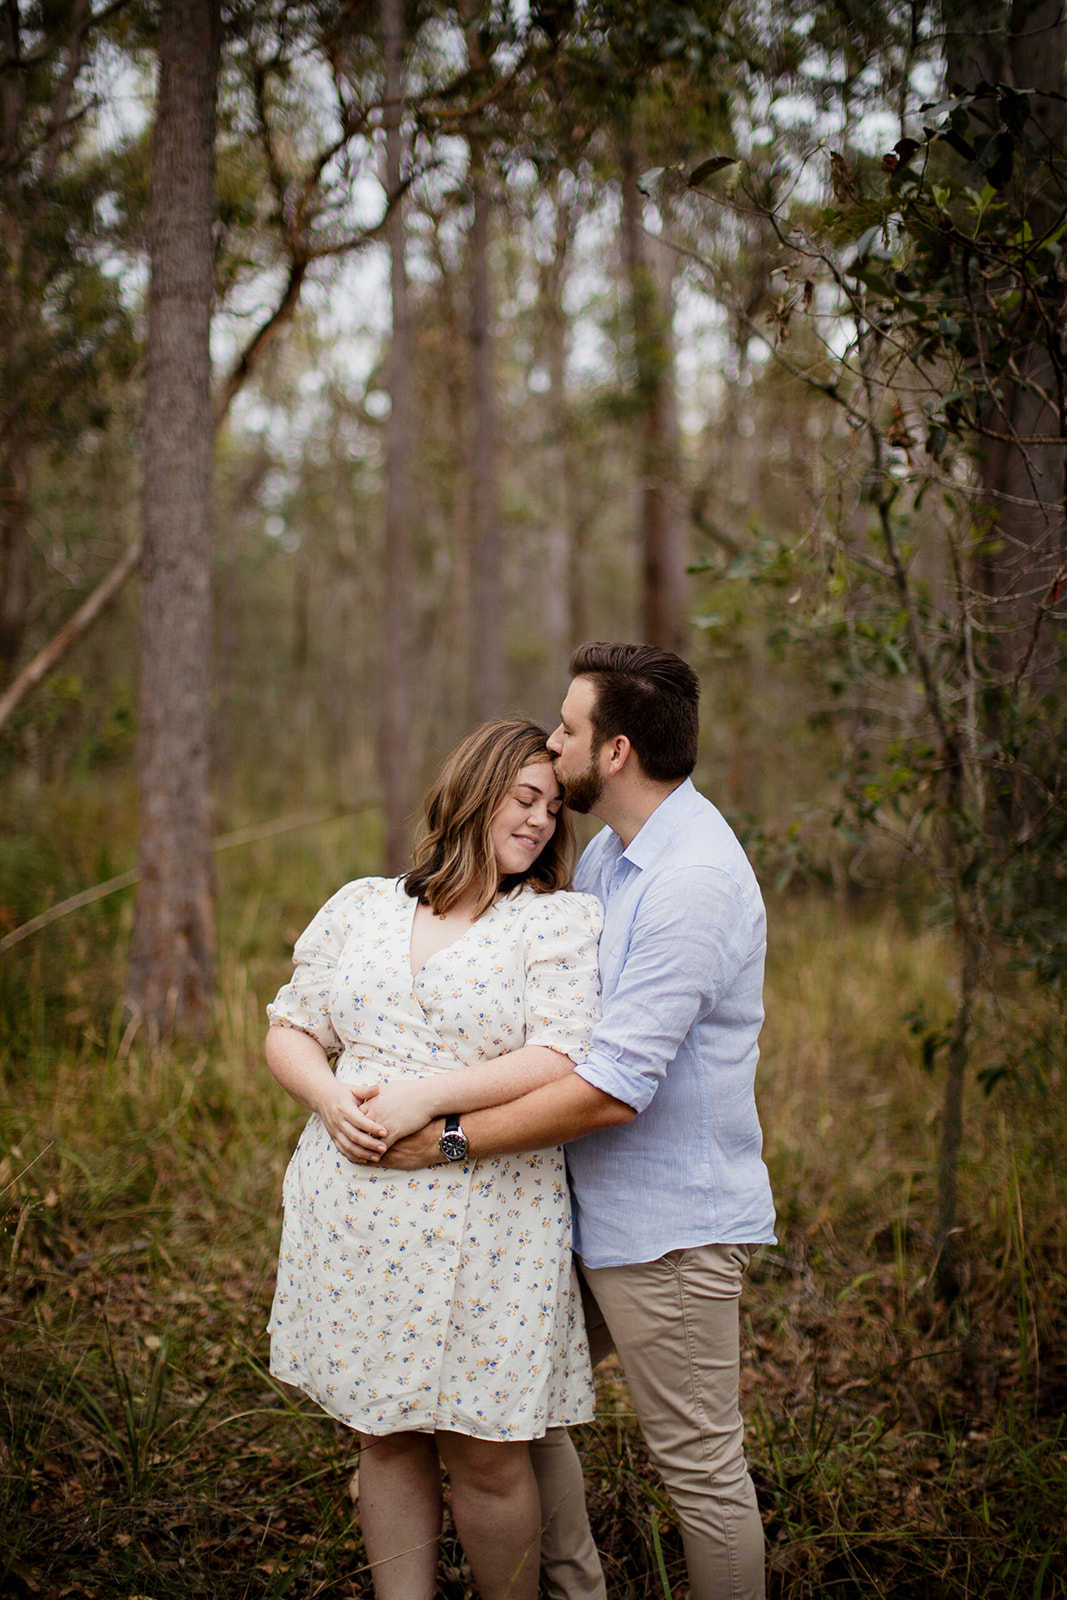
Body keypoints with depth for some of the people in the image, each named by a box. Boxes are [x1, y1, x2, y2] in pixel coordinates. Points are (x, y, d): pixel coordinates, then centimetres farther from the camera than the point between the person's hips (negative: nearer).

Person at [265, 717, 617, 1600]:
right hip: (356, 1220, 4)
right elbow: (290, 1032, 13)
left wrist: (424, 1097, -17)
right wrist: (330, 1097, -9)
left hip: (485, 1225, -3)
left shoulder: (561, 920, 0)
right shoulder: (361, 906, 12)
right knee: (386, 1439, 13)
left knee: (487, 1455, 3)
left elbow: (559, 1062, -12)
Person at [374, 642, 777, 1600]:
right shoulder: (611, 852, 9)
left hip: (670, 1216, -10)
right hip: (587, 1202, 10)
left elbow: (613, 1090, -27)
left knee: (699, 1463, 2)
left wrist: (445, 1138, -20)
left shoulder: (692, 881, -24)